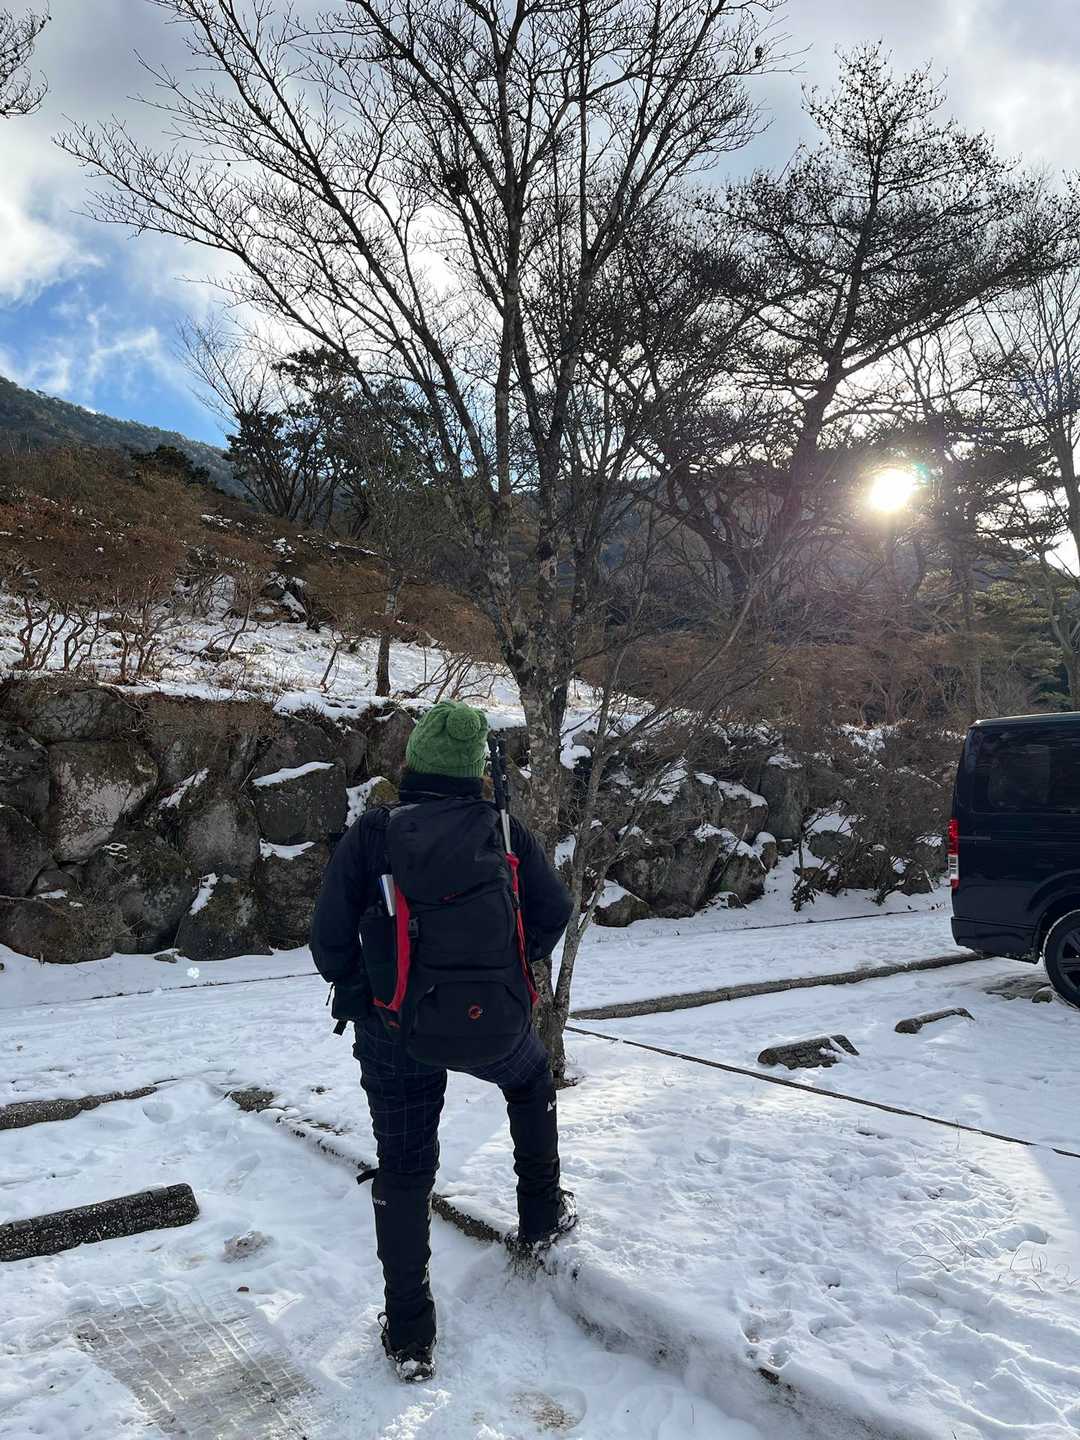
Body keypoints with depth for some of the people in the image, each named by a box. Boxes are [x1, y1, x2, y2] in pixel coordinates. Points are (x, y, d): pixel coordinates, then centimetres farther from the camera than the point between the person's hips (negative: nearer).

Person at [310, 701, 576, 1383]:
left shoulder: (370, 835, -8)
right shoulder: (506, 832, -4)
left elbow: (330, 940, -9)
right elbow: (554, 912, 3)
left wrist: (359, 992, 10)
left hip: (397, 1035, 0)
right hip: (496, 1026, 1)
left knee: (403, 1173, 16)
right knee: (532, 1079, 34)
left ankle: (410, 1334, 25)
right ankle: (541, 1216, 42)